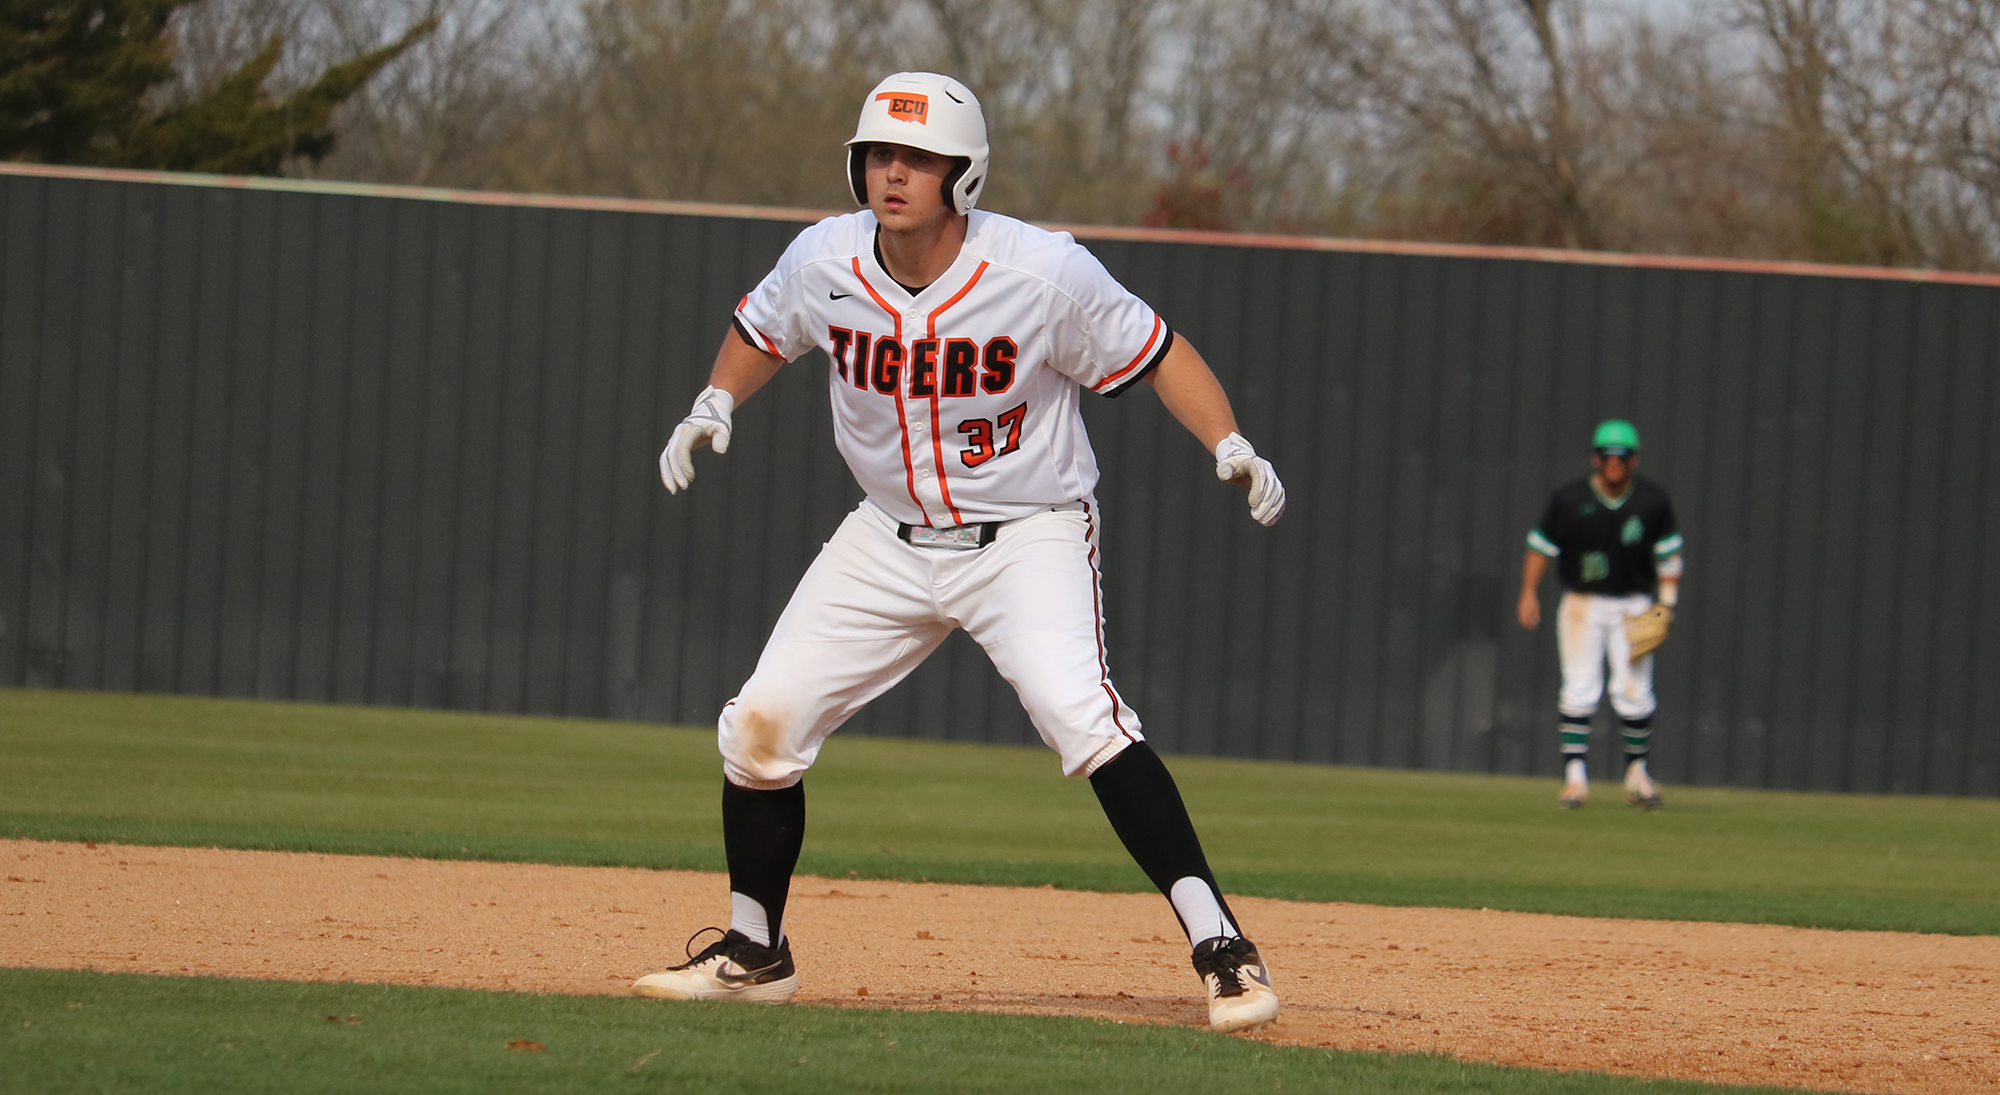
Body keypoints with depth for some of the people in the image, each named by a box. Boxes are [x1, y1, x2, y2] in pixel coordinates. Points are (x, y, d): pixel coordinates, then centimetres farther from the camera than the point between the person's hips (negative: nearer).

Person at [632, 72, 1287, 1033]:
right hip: (891, 539, 5)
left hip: (1030, 536, -5)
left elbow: (1155, 351, -10)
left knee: (1080, 714, -29)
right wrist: (715, 405, -5)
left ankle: (1219, 946, -26)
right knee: (761, 724, 0)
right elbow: (761, 331, 13)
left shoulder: (1043, 272, -22)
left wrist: (1231, 446, -24)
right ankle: (754, 952, 22)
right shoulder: (824, 263, -10)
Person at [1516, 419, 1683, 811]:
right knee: (1579, 692, -7)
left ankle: (1637, 773, 12)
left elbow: (1669, 555, 3)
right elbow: (1540, 546, 1)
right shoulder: (1570, 500, -10)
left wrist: (1667, 603, -3)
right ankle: (1575, 776, -3)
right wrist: (1529, 593, -3)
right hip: (1582, 604, 0)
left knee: (1634, 693, -5)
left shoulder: (1652, 502, -6)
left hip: (1633, 607, 0)